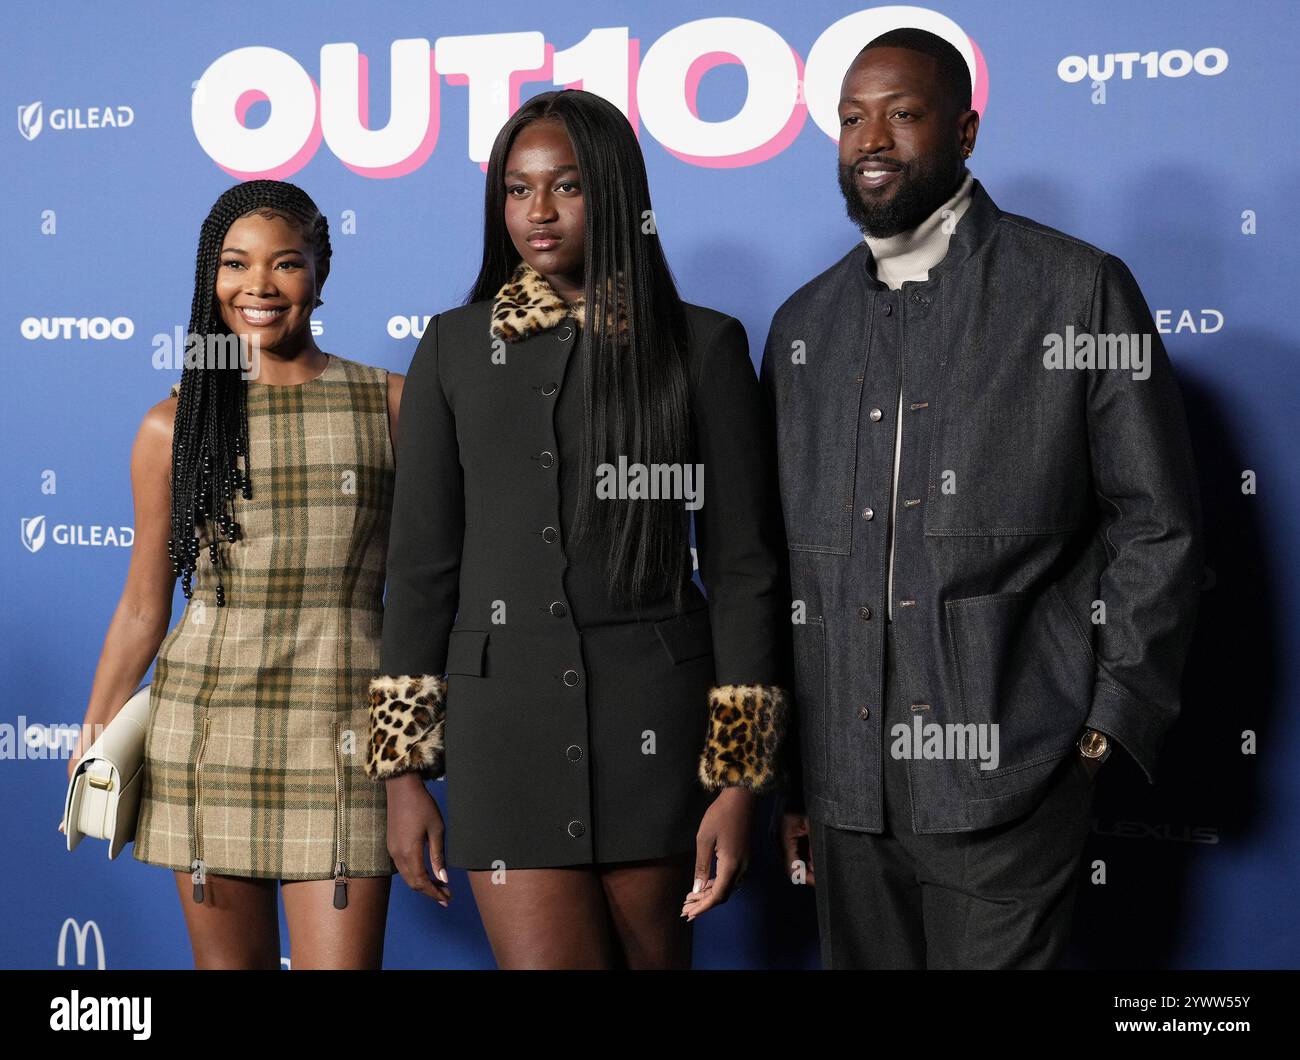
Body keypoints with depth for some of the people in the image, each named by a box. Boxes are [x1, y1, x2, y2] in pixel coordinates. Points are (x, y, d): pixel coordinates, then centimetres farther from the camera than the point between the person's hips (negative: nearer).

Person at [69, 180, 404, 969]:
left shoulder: (390, 404, 4)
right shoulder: (175, 426, 6)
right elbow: (144, 605, 12)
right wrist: (92, 747, 13)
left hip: (341, 725, -1)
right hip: (207, 720, 2)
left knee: (342, 960, -5)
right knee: (227, 959, 9)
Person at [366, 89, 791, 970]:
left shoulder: (701, 345, 2)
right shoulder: (456, 347, 8)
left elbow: (742, 566, 1)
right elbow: (422, 562, 7)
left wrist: (738, 776, -4)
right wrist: (404, 768, 4)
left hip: (656, 723, 0)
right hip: (505, 723, 1)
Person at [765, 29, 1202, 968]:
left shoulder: (1078, 287, 0)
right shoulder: (804, 324, 12)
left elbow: (1157, 527, 0)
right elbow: (785, 561, 13)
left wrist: (1115, 724, -5)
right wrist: (783, 771, 11)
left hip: (1006, 780, -4)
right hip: (846, 784, 4)